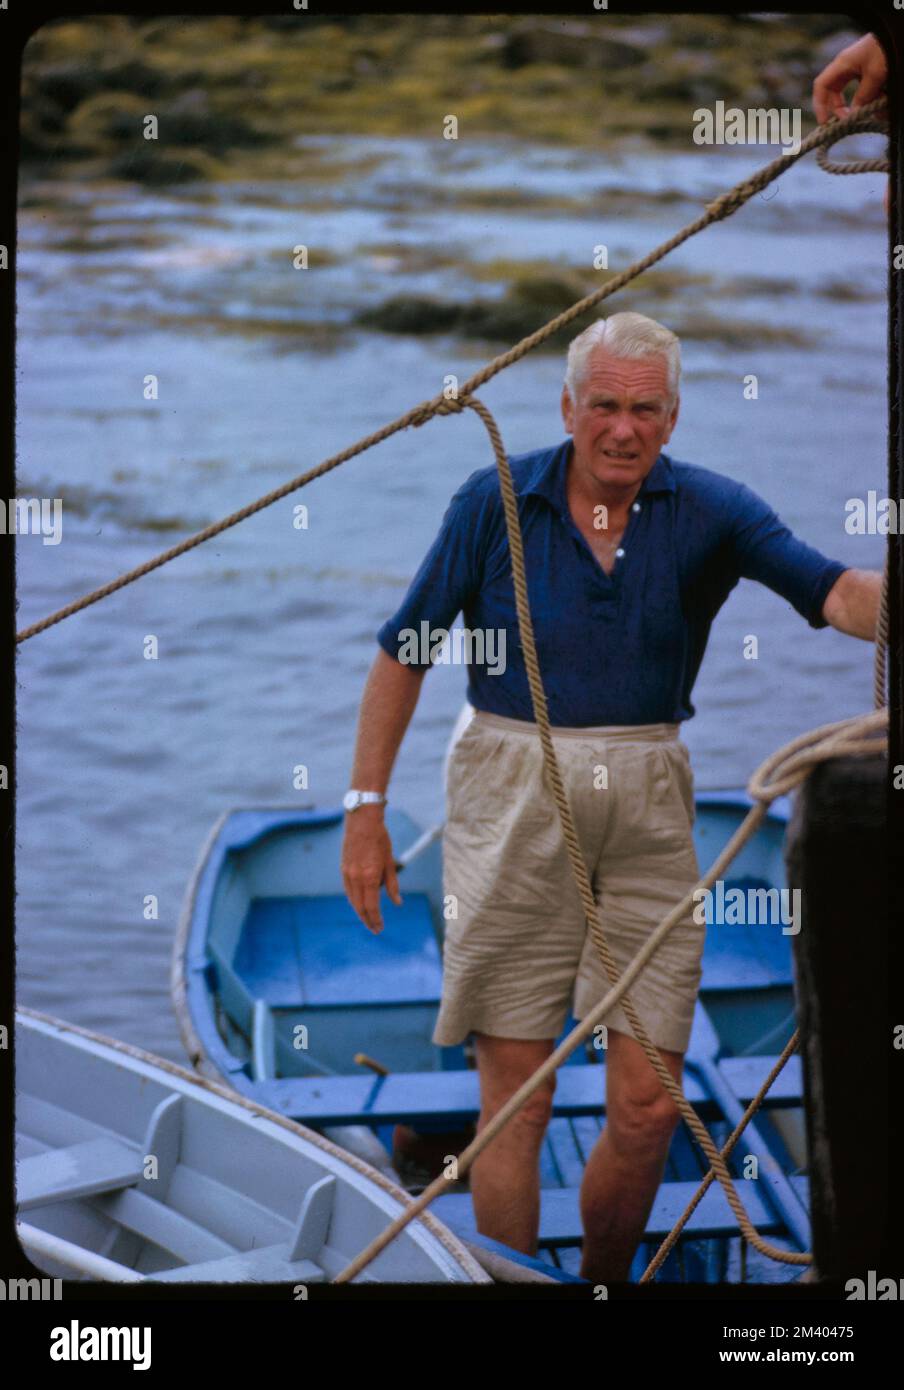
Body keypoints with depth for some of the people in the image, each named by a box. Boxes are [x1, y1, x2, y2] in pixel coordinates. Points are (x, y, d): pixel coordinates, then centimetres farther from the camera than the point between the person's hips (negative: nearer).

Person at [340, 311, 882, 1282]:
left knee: (647, 1108, 2)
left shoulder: (708, 511, -1)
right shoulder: (496, 501, -1)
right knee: (516, 1098, 1)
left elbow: (836, 593, -17)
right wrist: (365, 812, 1)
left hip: (647, 809, 2)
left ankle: (601, 1283, 27)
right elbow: (402, 654, 4)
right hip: (514, 800, -1)